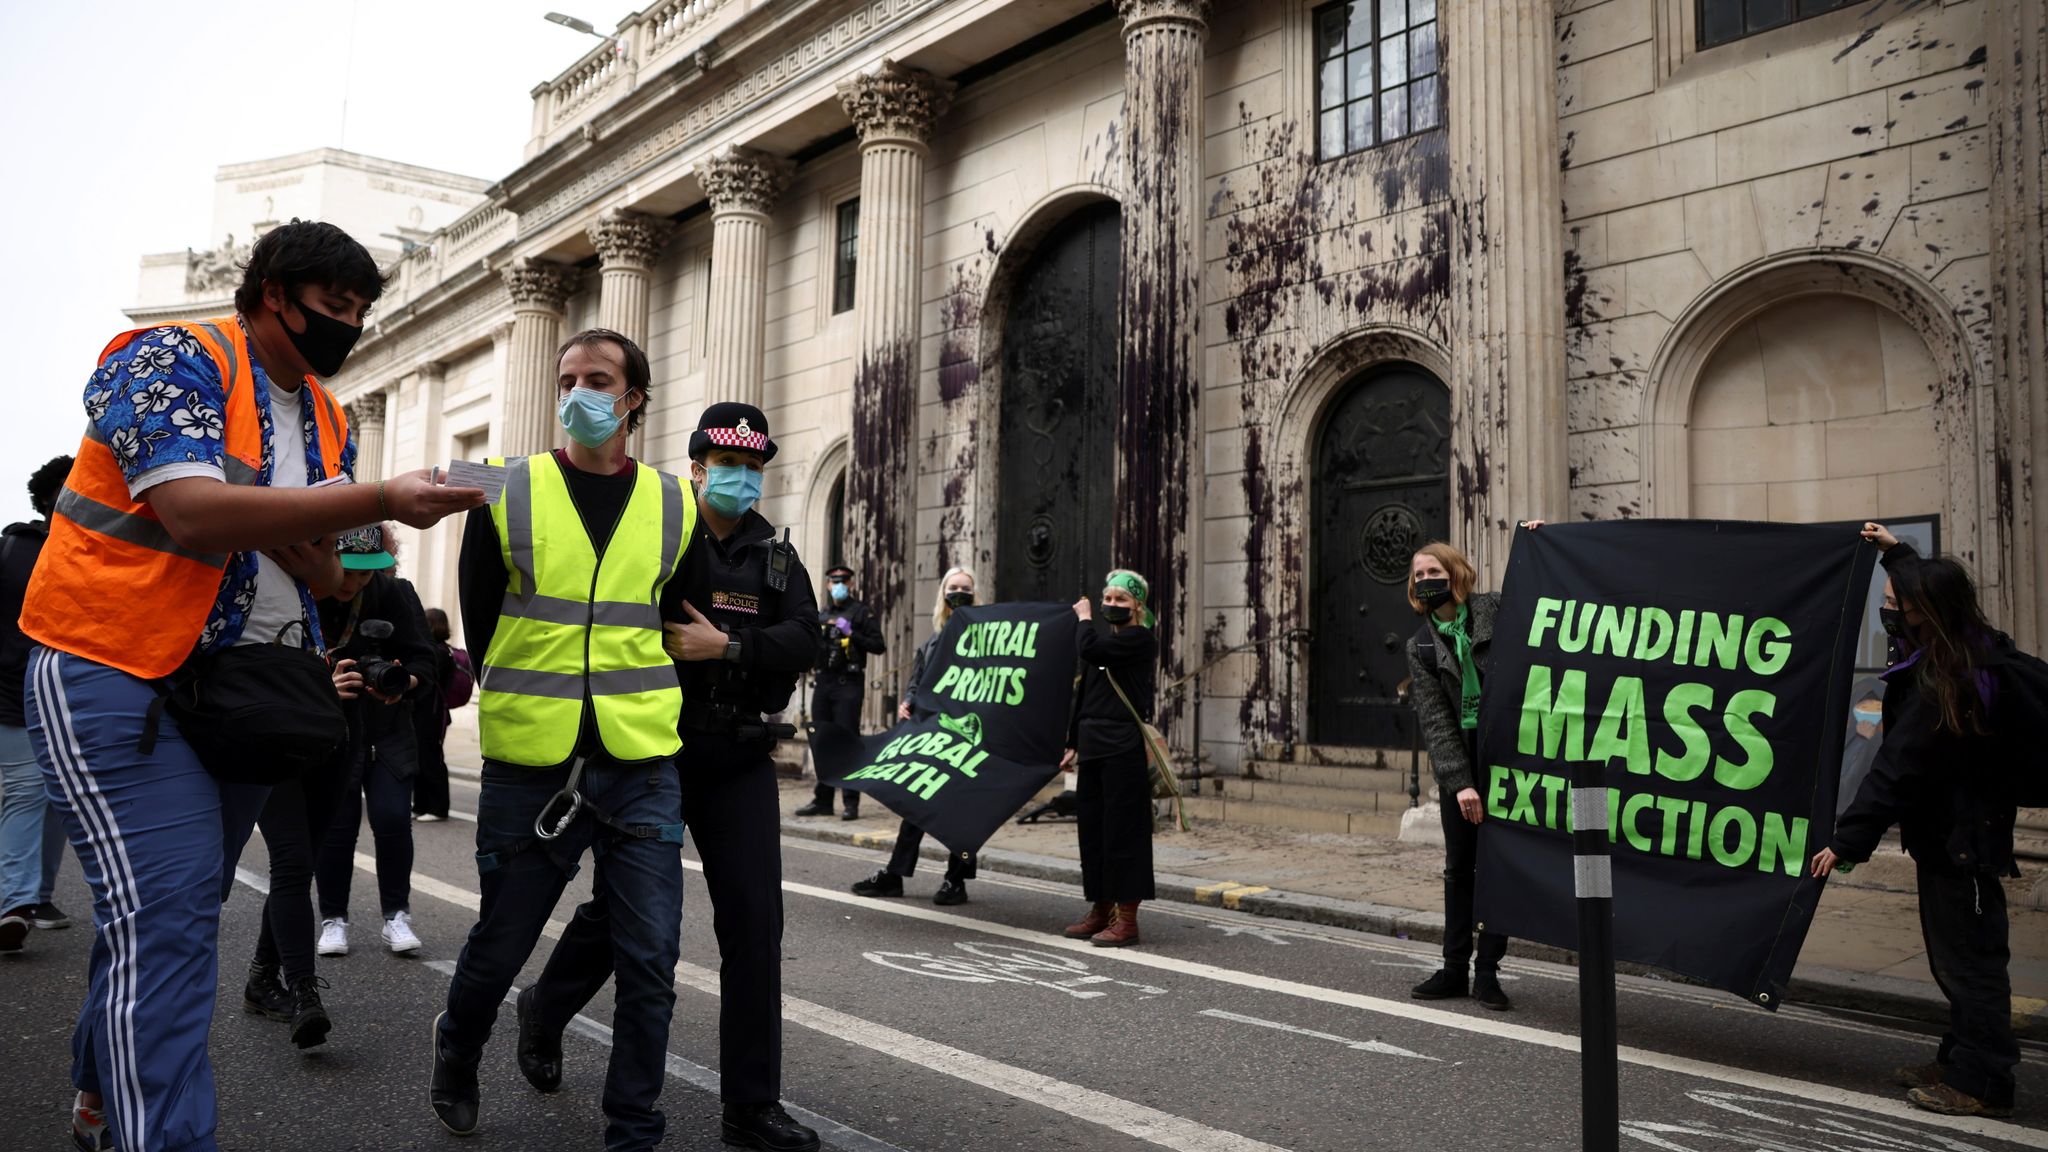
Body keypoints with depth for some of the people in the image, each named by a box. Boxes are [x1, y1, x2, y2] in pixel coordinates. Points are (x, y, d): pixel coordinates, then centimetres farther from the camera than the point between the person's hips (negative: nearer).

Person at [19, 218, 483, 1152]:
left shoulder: (325, 419, 11)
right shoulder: (173, 361, -10)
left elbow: (323, 575, 8)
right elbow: (193, 513, -26)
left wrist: (253, 514, -13)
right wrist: (380, 501, -29)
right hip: (118, 678, -7)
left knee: (171, 913, 15)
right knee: (168, 918, -14)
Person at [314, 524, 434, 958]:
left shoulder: (396, 594, -12)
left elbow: (423, 661, -11)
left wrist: (404, 683, -31)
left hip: (388, 731, 1)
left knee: (392, 820, -7)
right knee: (337, 826, 0)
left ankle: (396, 915, 7)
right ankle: (333, 918, 19)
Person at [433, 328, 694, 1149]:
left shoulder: (673, 506, 6)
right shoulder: (509, 493, 1)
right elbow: (480, 623, 7)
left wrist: (636, 712, 10)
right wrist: (528, 709, 8)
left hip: (641, 771, 1)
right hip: (528, 768, -1)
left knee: (649, 964, 0)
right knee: (499, 948, 13)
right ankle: (456, 1052, 46)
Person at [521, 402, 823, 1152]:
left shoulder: (775, 555, 8)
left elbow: (804, 639, -5)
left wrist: (727, 647, -17)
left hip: (740, 759, 3)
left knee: (755, 919, -4)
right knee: (622, 906, 11)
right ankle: (544, 1014, 42)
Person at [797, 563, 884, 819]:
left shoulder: (861, 613, 1)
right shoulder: (821, 615, 18)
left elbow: (878, 646, -6)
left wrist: (851, 634, -16)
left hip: (848, 684, -6)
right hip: (823, 683, 6)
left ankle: (851, 803, -5)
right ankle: (822, 800, 17)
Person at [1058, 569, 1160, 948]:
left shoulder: (1141, 641, -6)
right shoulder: (1105, 642, 18)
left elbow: (1088, 647, -20)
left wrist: (1083, 616, -1)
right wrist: (1073, 744, 19)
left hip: (1124, 750, -8)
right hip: (1093, 748, 8)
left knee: (1122, 830, -5)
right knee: (1093, 829, 10)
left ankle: (1127, 919, 0)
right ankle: (1101, 912, 20)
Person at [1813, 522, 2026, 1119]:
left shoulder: (1940, 686, -25)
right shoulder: (1973, 654, 3)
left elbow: (1895, 773, -25)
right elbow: (1931, 591, 27)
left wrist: (1847, 841, -22)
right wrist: (1898, 552, 36)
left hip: (1958, 841, -10)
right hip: (1957, 831, 10)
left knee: (1966, 958, -1)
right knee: (1959, 957, 18)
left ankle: (1980, 1082, 9)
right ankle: (1962, 1062, 29)